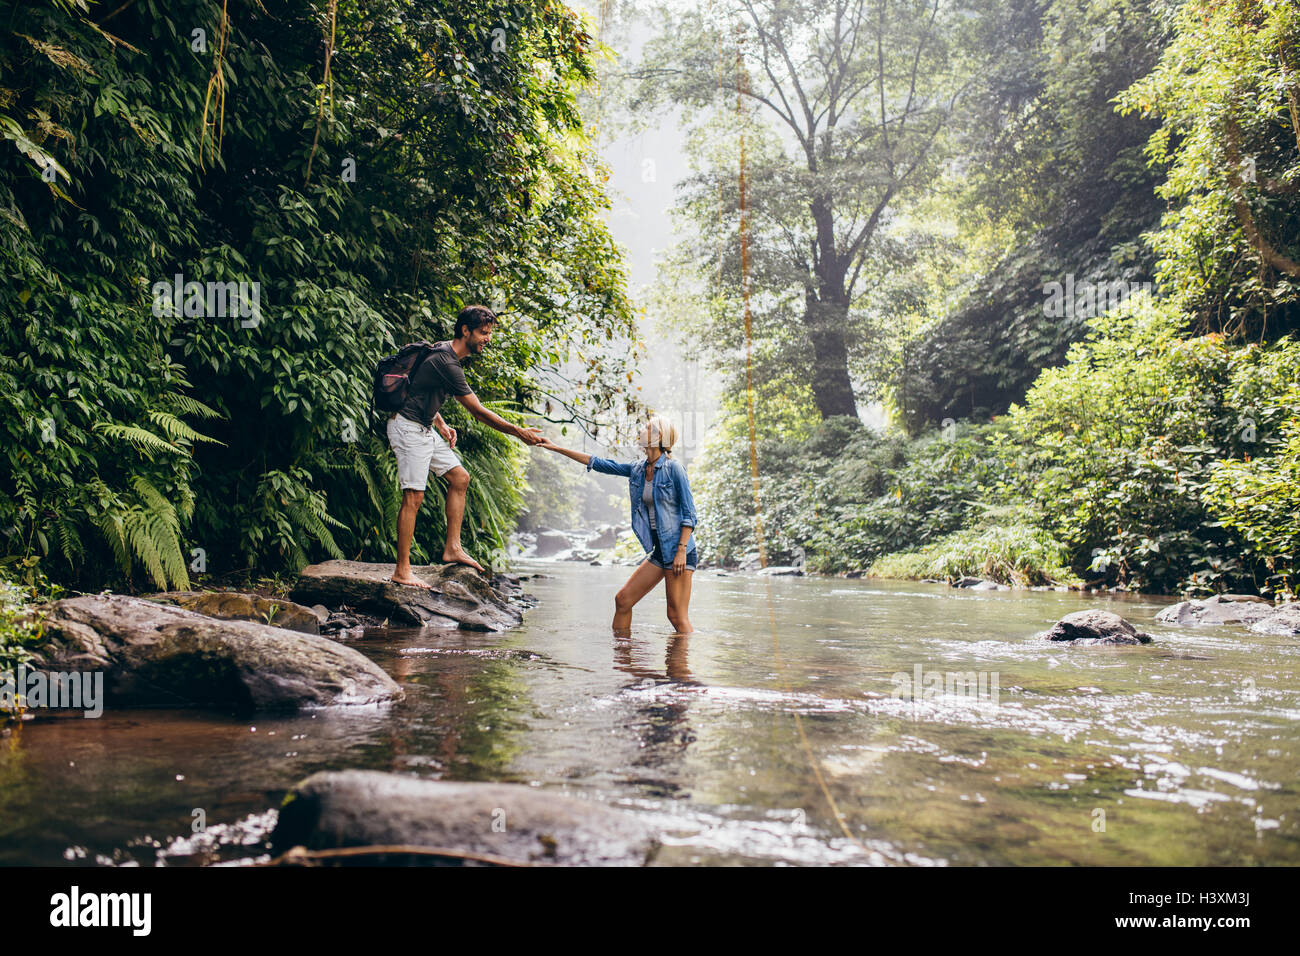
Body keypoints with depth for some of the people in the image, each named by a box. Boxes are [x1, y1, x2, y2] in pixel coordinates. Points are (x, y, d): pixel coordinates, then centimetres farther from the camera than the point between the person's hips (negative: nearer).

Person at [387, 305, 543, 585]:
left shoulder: (443, 352, 9)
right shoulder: (446, 363, -23)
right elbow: (478, 412, -22)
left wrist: (441, 425, 11)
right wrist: (518, 432, -17)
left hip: (425, 429, 10)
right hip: (408, 428, -10)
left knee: (459, 478, 10)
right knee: (414, 496, -11)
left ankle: (452, 548, 13)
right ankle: (402, 571, -7)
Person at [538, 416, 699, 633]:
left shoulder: (674, 468, -10)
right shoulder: (637, 470, 10)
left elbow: (689, 513, -10)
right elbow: (597, 463, 16)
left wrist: (682, 551, -18)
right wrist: (556, 448, 18)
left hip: (678, 550, -7)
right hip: (659, 551, 7)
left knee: (677, 616, -7)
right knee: (623, 600, 7)